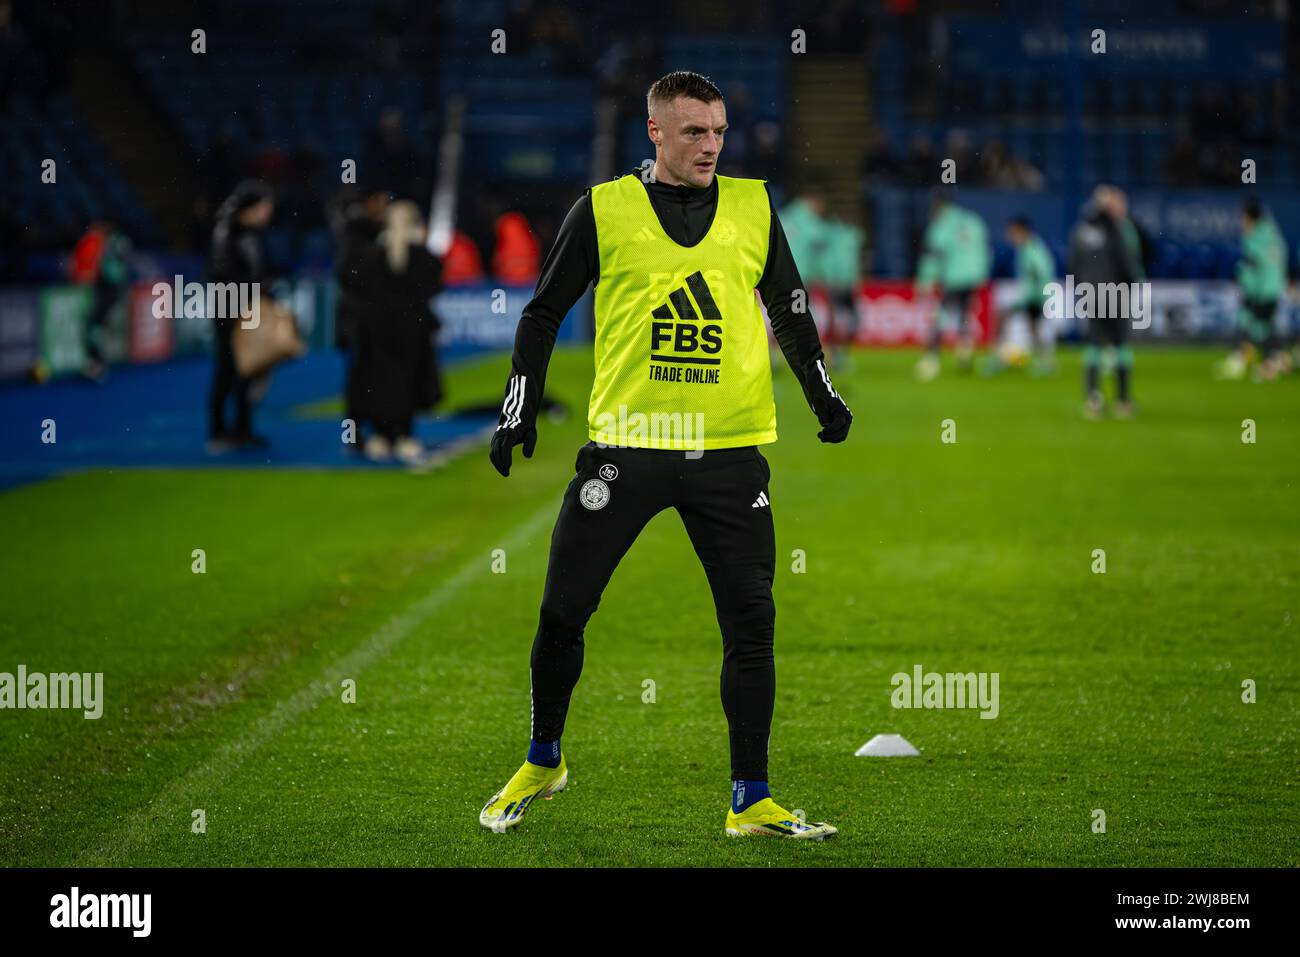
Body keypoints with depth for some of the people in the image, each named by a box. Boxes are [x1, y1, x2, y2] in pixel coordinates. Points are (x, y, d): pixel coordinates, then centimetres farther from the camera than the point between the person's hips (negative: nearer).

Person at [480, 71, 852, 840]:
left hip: (731, 451, 2)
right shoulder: (605, 210, 1)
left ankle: (752, 801, 6)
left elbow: (790, 311, 21)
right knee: (563, 612, 1)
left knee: (751, 622, -2)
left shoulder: (754, 208, 8)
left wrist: (824, 395, 13)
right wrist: (521, 409, 4)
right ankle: (542, 762, 25)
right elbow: (543, 313, 9)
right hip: (626, 444, -1)